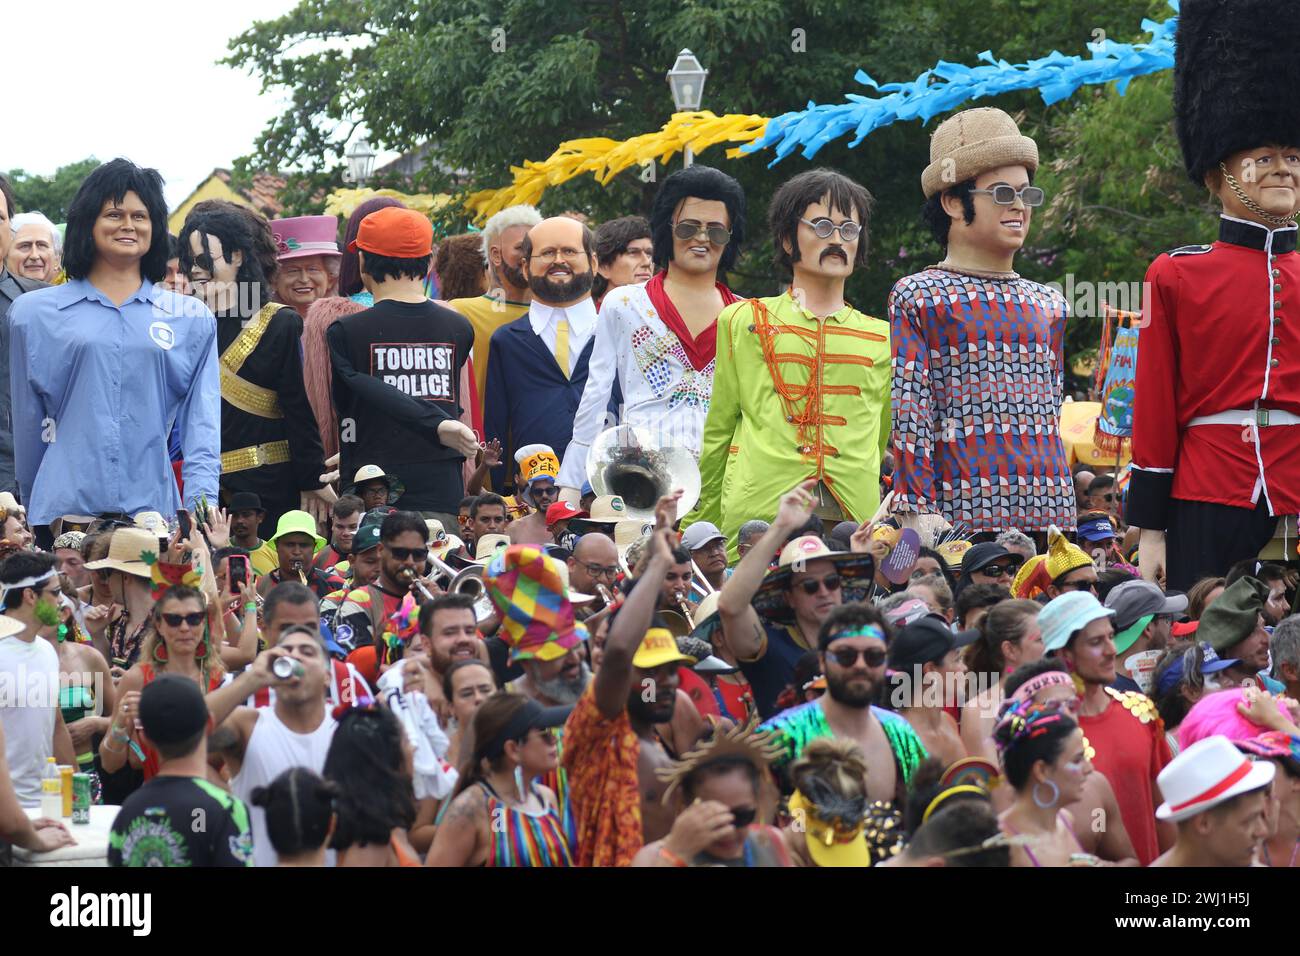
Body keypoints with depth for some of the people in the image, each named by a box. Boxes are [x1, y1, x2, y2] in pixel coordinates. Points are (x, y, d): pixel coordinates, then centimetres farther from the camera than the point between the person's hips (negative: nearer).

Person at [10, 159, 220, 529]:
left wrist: (201, 497, -7)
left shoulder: (192, 318, 11)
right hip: (64, 510, -1)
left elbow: (201, 419, 6)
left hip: (154, 508, 1)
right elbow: (28, 422, 13)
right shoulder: (33, 313, 8)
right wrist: (36, 504, 14)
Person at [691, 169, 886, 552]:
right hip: (758, 513, -1)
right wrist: (700, 531, 11)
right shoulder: (743, 322, 13)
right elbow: (718, 434, 14)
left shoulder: (881, 338, 18)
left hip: (855, 518, 2)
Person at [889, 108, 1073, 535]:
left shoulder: (1050, 305, 17)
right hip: (960, 515, -5)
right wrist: (919, 512, -13)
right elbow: (910, 417, -5)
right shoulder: (917, 297, 2)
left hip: (1050, 516, 5)